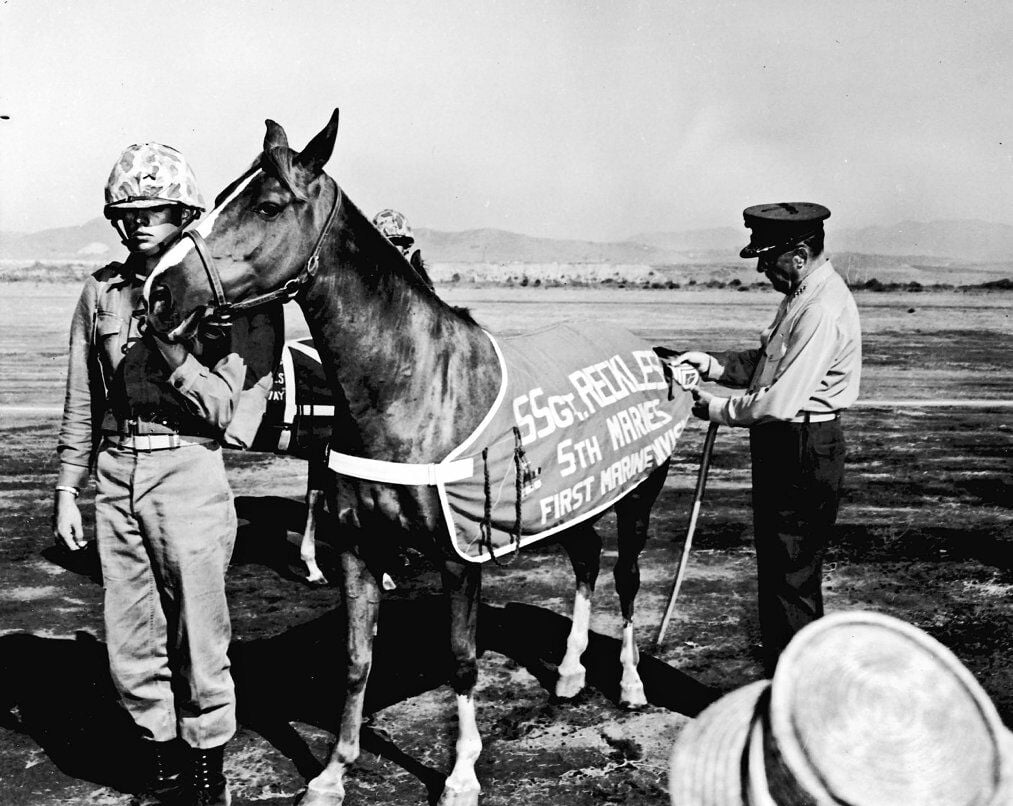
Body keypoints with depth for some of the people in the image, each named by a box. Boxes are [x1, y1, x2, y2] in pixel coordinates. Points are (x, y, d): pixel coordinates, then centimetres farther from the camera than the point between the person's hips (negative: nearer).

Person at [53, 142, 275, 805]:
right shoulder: (102, 291, 8)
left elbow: (222, 408, -8)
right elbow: (81, 405, 13)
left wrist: (171, 346, -19)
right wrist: (67, 490, 11)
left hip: (189, 471, -4)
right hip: (117, 476, 5)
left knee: (198, 645, 4)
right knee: (131, 650, 12)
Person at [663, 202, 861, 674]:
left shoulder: (823, 312, -22)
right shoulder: (801, 296, 11)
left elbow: (779, 402, -24)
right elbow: (763, 363, 17)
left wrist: (716, 409, -11)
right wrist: (711, 365, 3)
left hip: (803, 453, -10)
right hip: (783, 448, 10)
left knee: (791, 579, -1)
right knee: (778, 572, 18)